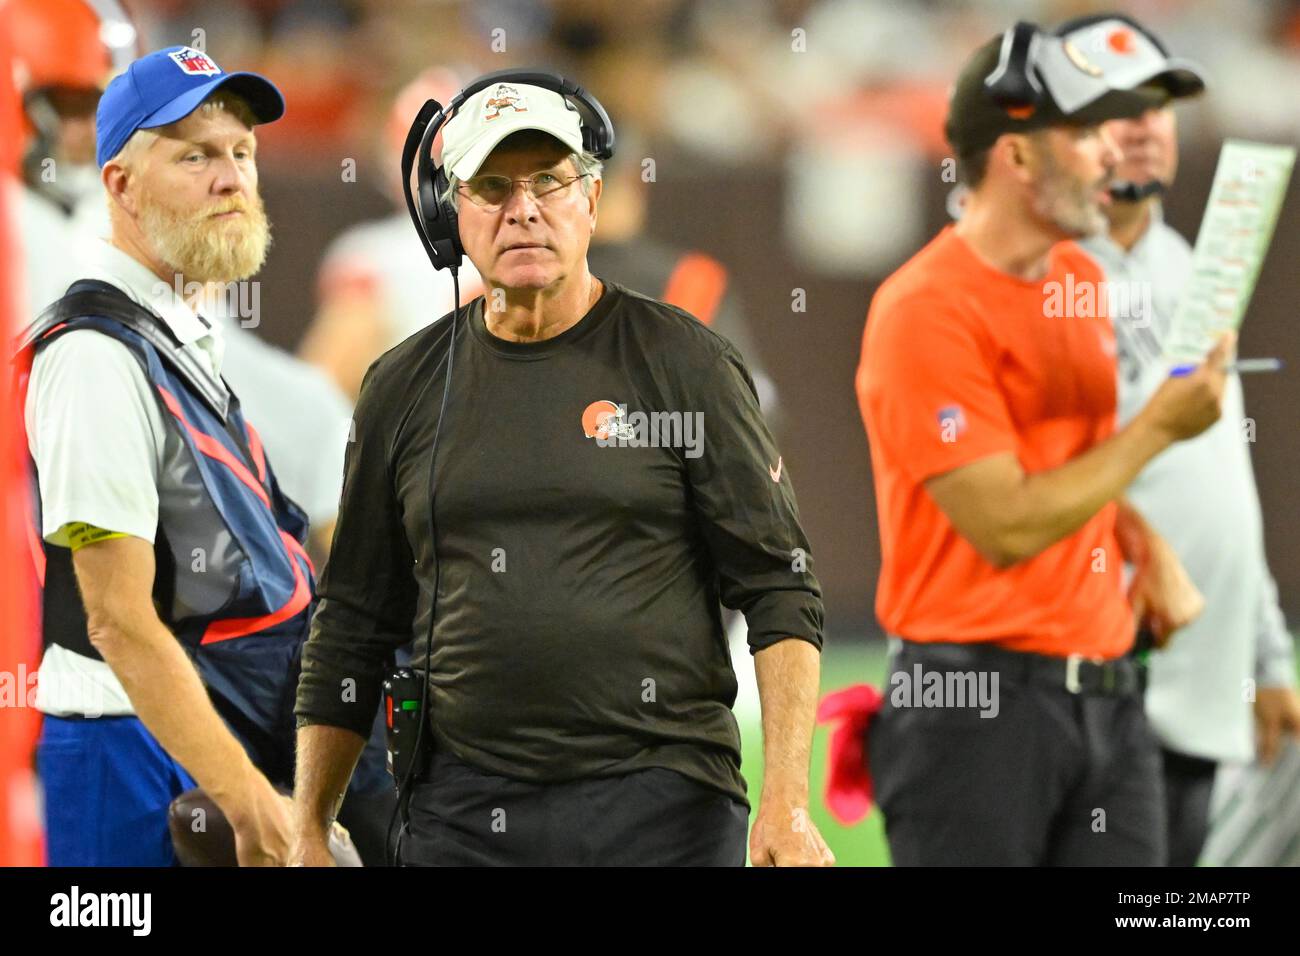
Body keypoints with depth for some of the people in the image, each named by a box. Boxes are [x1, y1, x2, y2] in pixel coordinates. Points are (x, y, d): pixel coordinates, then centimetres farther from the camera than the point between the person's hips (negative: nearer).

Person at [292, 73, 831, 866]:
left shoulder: (684, 363, 2)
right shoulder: (404, 388, 11)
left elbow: (781, 592, -1)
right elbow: (354, 630, 16)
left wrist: (787, 803, -11)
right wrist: (309, 833, 10)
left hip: (662, 803, -3)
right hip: (461, 814, 3)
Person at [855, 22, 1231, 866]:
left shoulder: (1082, 280, 14)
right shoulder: (928, 311, -13)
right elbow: (1007, 525, -17)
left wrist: (1150, 552, 9)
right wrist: (1157, 427, -12)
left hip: (1109, 694, 8)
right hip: (979, 705, -8)